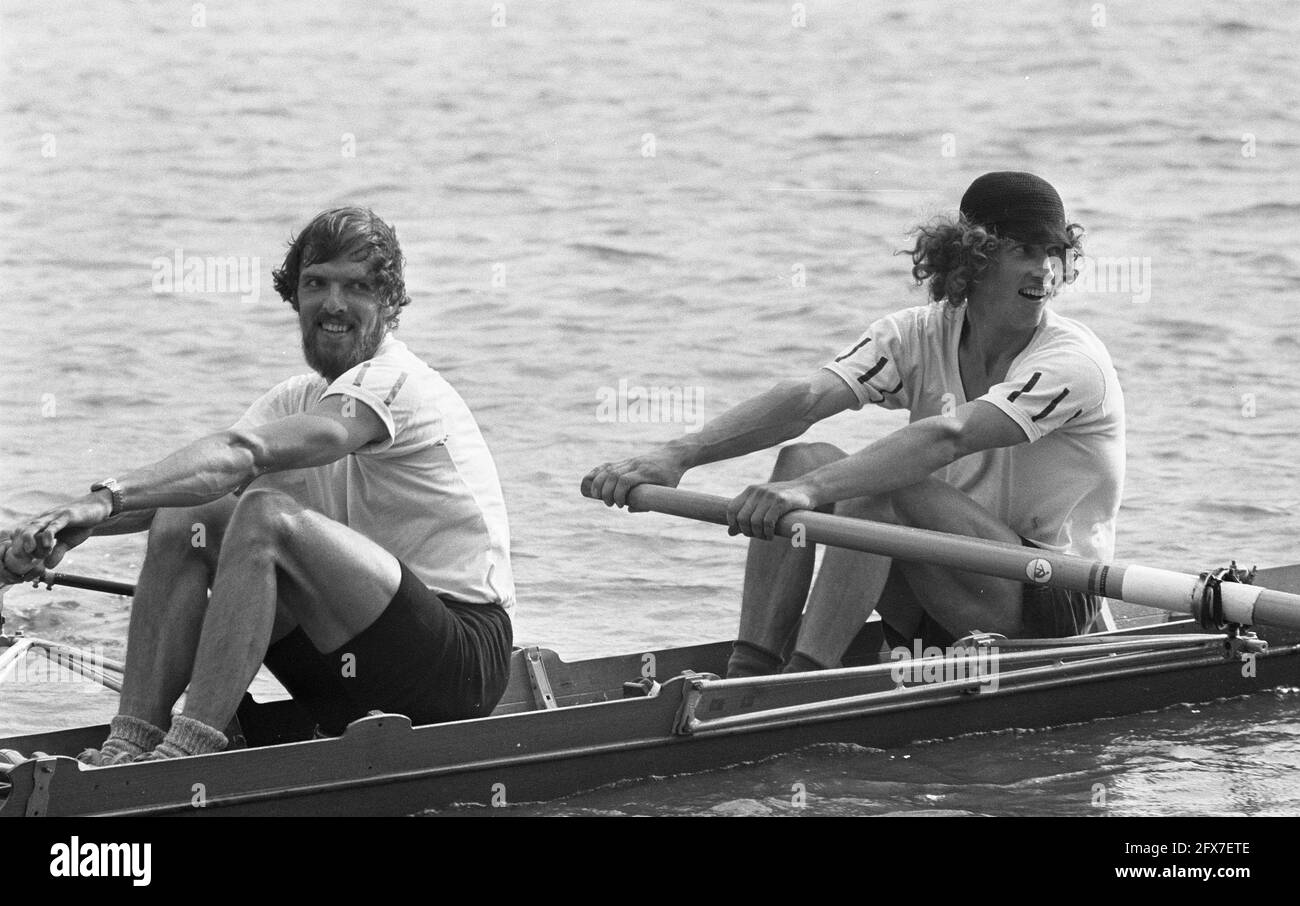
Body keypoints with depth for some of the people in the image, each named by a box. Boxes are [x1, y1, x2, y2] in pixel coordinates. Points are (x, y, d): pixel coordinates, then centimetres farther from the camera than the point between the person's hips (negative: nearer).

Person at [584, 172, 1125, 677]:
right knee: (804, 458, -15)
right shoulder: (918, 336, 0)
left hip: (1053, 606, -6)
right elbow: (807, 399, -16)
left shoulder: (1074, 360, -17)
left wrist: (813, 489, -47)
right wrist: (678, 455, -32)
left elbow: (947, 437, -34)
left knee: (876, 484, -29)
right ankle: (745, 678, -22)